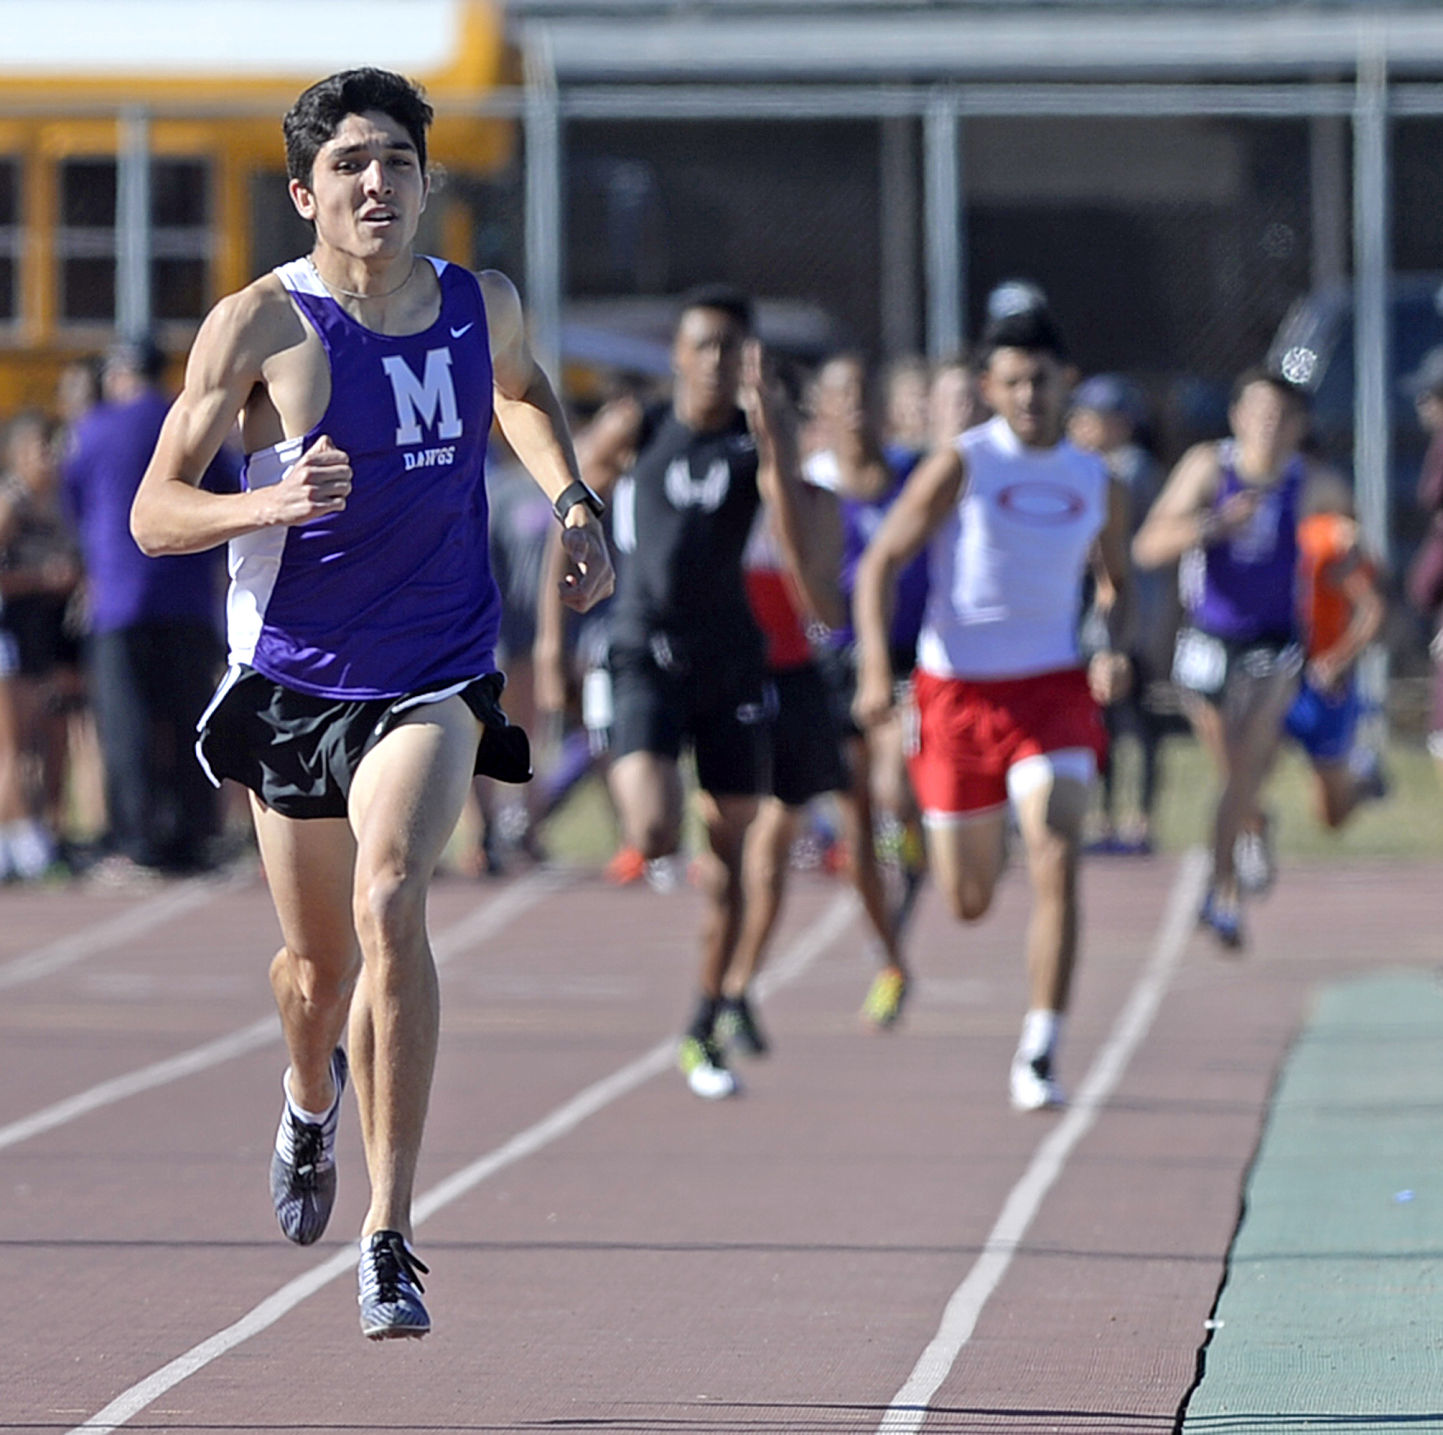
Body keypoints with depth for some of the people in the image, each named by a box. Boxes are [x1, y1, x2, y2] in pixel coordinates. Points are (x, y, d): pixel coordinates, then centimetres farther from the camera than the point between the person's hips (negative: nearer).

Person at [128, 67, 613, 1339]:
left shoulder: (483, 305, -2)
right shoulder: (258, 325, -12)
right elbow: (153, 514, -12)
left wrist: (571, 501, 7)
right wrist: (269, 505, -31)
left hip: (438, 674, 0)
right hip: (294, 675, 0)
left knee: (389, 907, -24)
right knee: (319, 962, 14)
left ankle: (390, 1239, -22)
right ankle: (313, 1105, 53)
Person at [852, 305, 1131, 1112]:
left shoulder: (1099, 485, 6)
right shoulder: (960, 466, -6)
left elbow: (1119, 580, 21)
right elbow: (881, 563, -6)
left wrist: (1117, 651, 0)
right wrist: (876, 669, -19)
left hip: (1052, 690, 1)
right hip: (958, 690, -1)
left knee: (1058, 864, -20)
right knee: (969, 903, 8)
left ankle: (1040, 1054, -17)